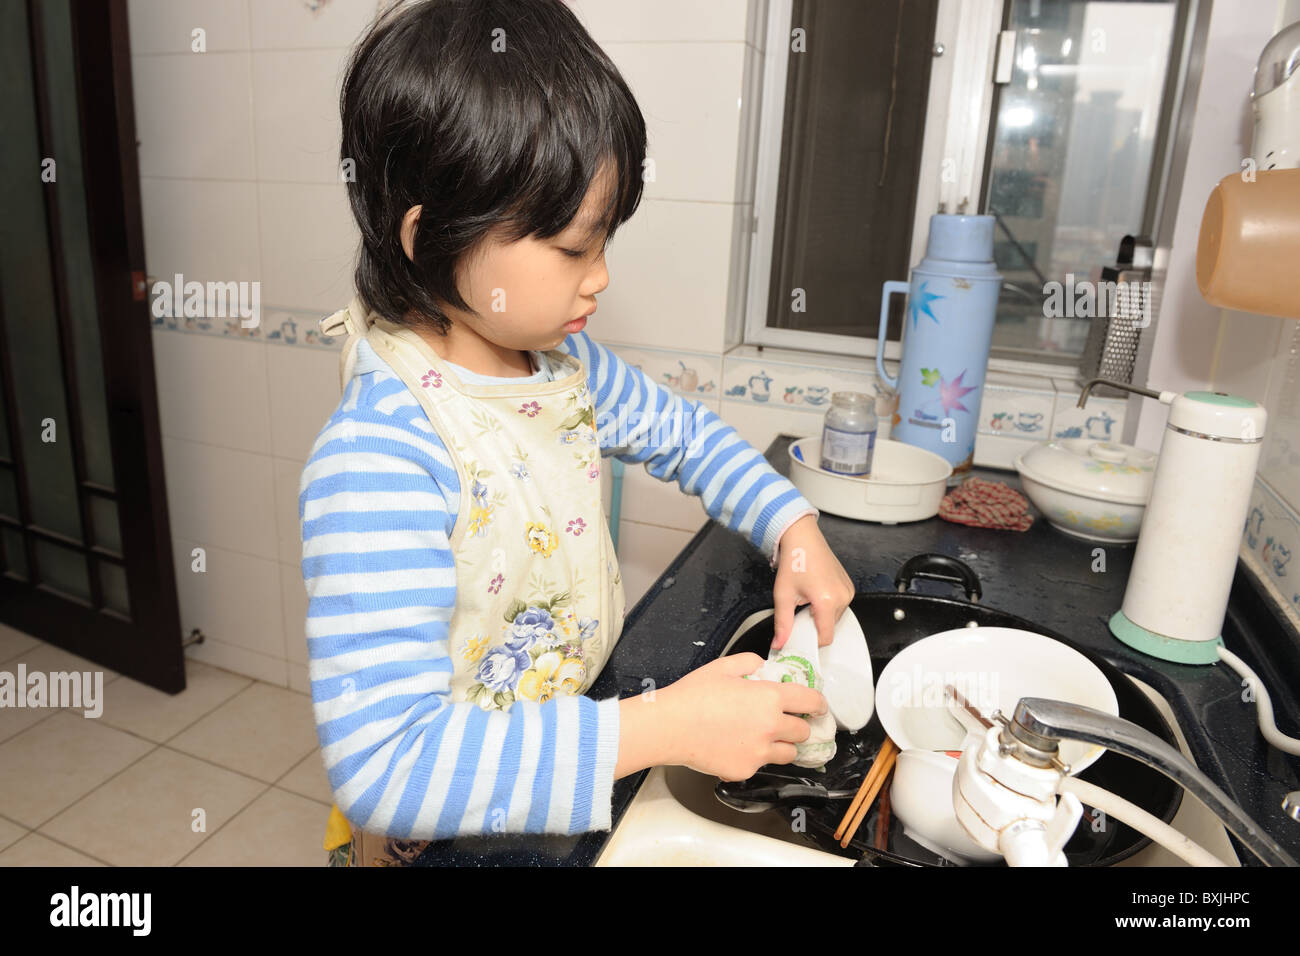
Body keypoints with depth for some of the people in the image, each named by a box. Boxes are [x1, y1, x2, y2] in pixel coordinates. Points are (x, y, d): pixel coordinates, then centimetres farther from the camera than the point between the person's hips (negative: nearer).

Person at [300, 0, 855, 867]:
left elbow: (681, 431, 8)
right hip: (442, 833, -7)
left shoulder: (560, 361, -9)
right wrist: (664, 728, -37)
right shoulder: (377, 461, -34)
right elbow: (383, 763, -37)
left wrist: (795, 529, -7)